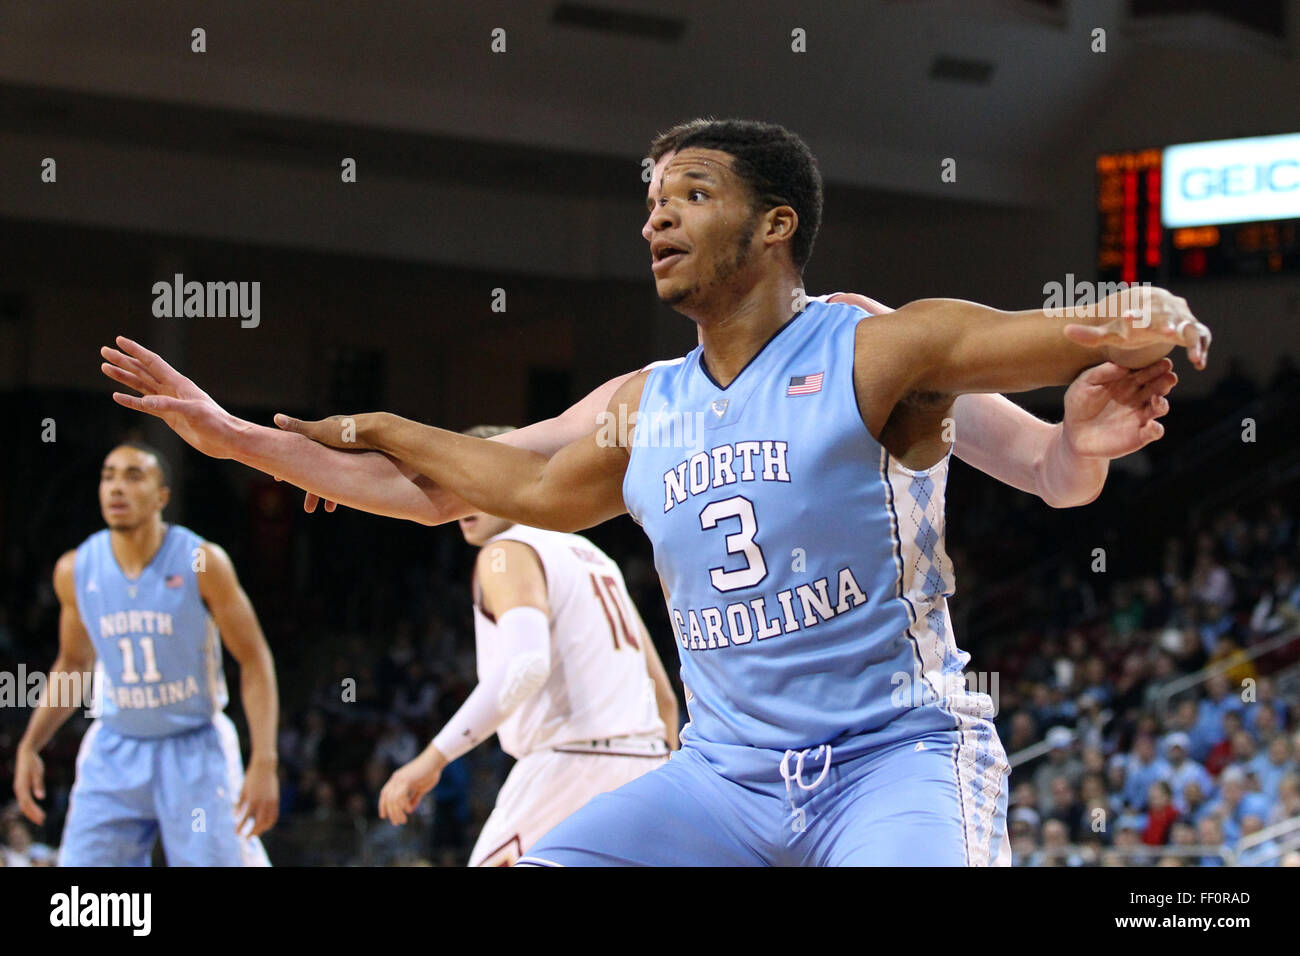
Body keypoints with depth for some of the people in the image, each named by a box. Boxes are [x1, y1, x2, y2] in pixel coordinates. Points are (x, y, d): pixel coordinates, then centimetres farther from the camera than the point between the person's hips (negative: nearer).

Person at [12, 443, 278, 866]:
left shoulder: (202, 562, -13)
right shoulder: (75, 570, -2)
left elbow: (254, 660, -9)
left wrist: (264, 763, -17)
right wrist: (29, 746, 4)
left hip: (194, 751, -3)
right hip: (115, 749, 3)